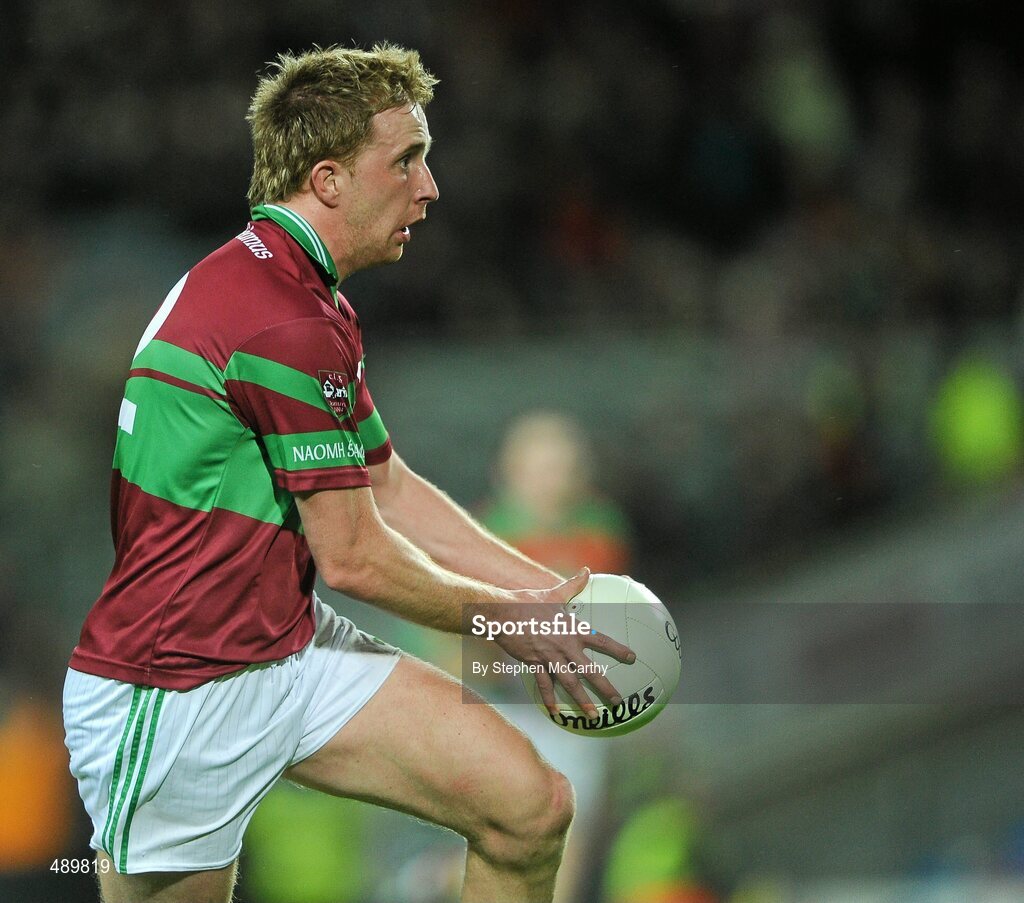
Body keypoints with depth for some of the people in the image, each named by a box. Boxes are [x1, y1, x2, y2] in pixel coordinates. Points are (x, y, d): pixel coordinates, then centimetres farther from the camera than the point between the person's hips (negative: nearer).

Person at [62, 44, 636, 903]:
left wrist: (545, 595, 9)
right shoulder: (286, 323, -21)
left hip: (293, 646, 10)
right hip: (174, 693, -10)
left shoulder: (313, 302, 13)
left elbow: (390, 488, 17)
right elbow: (354, 558, -16)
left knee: (530, 806, -3)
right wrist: (514, 623, -2)